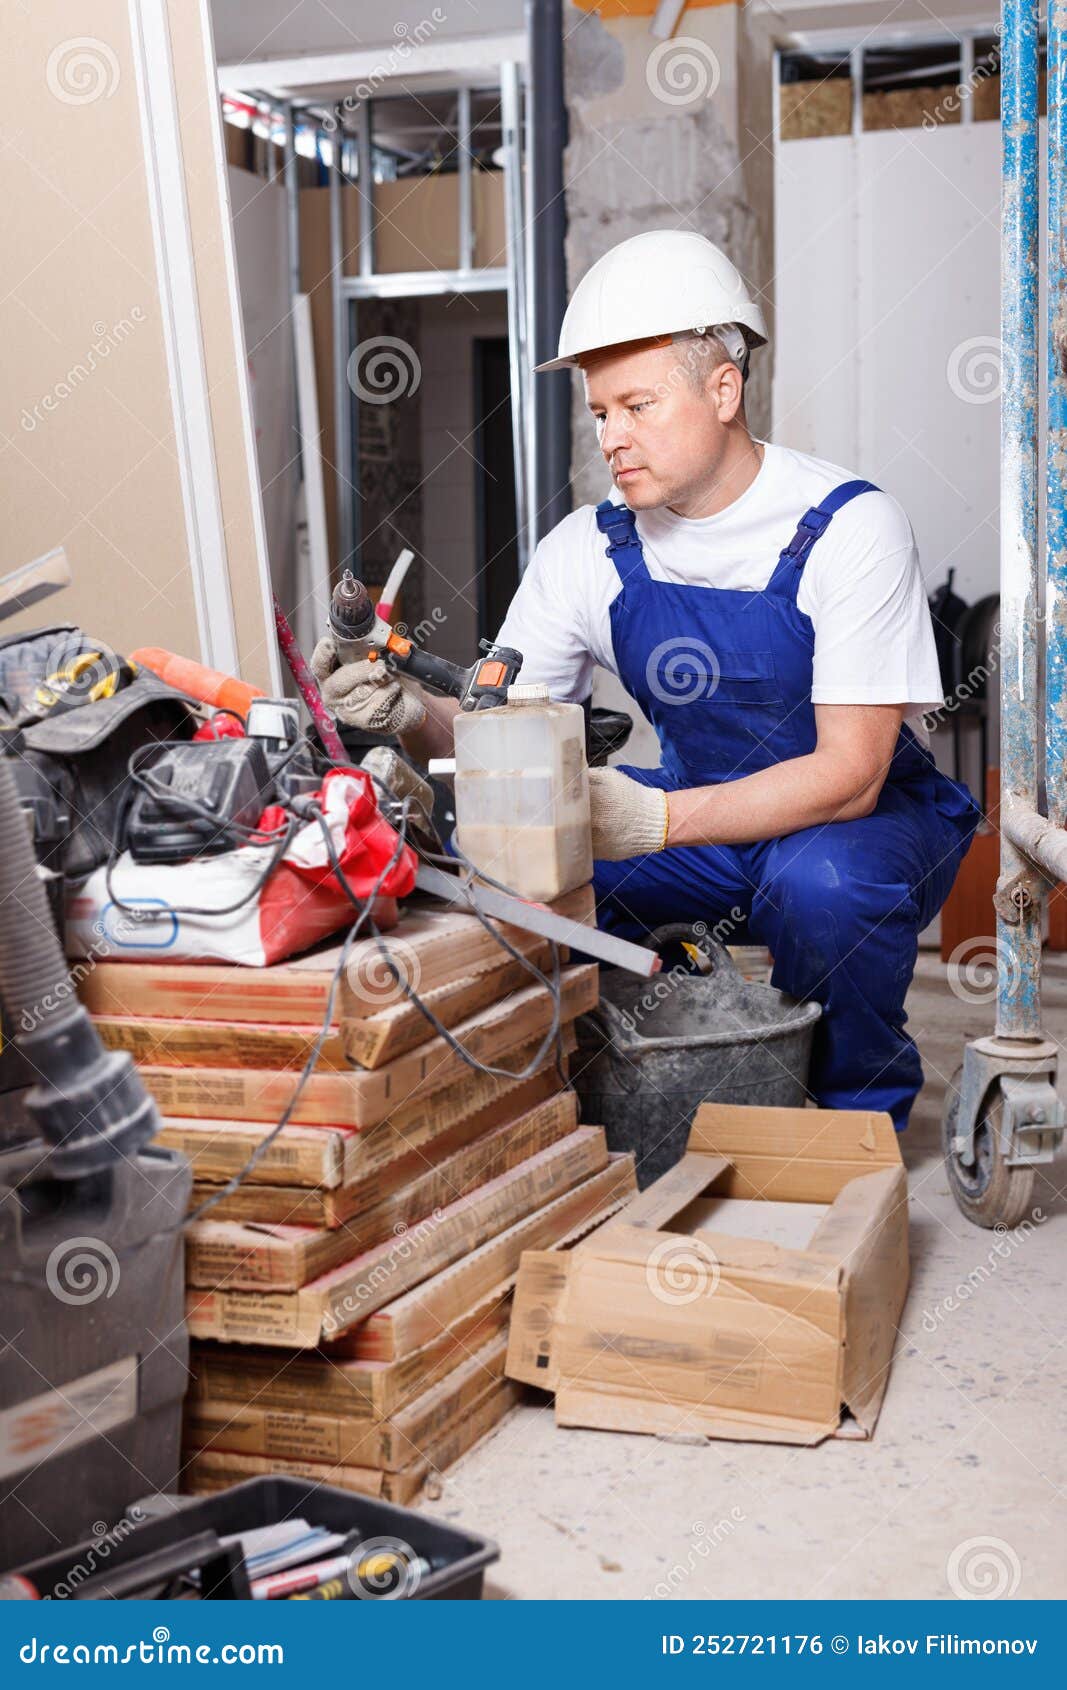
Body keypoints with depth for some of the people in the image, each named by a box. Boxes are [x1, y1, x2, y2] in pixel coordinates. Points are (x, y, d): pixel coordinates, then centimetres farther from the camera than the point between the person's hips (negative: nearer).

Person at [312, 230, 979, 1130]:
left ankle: (861, 1112, -7)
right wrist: (414, 716, -27)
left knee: (821, 883, -38)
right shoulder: (590, 550, -5)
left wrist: (657, 820, -39)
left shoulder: (849, 526, -19)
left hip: (874, 816, -4)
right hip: (701, 807, 4)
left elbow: (849, 773, -24)